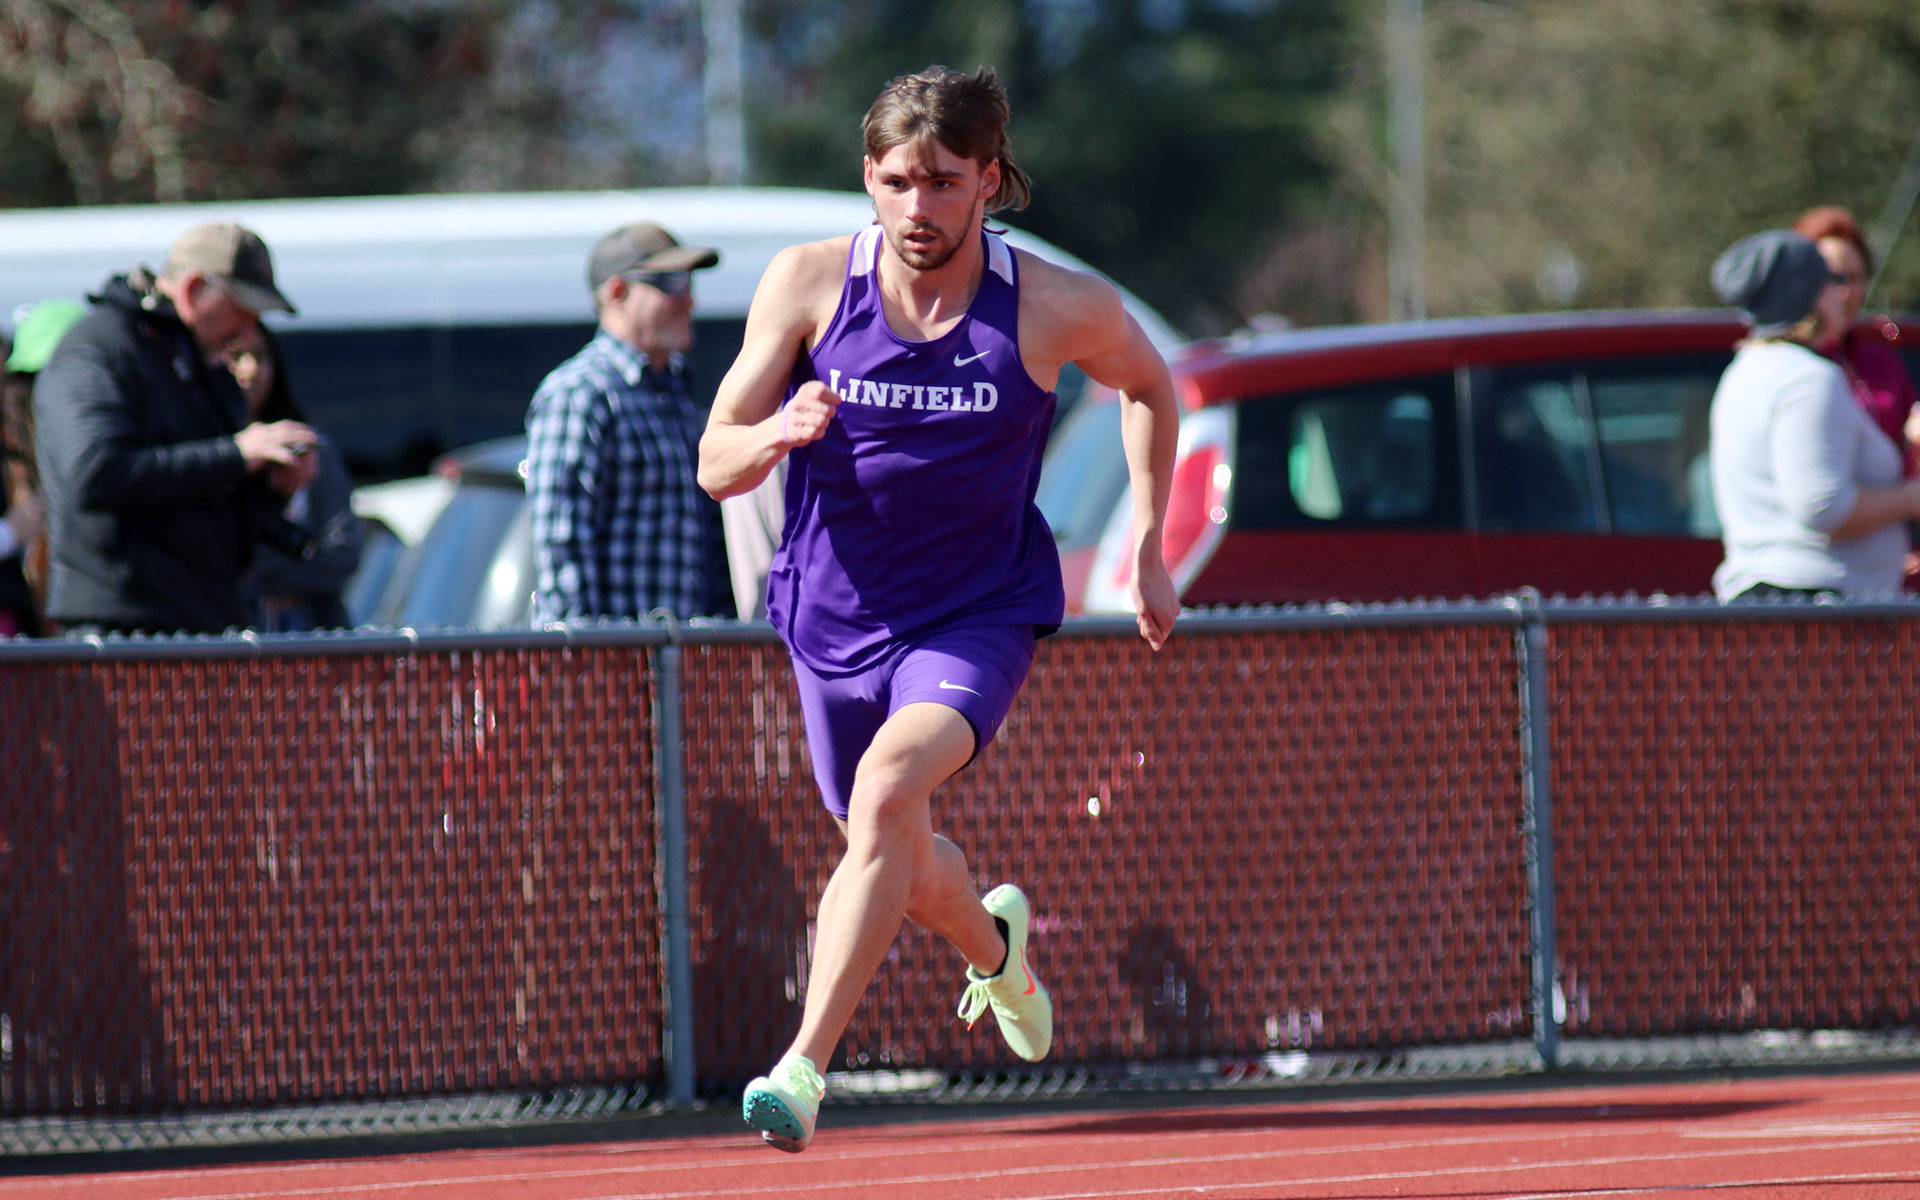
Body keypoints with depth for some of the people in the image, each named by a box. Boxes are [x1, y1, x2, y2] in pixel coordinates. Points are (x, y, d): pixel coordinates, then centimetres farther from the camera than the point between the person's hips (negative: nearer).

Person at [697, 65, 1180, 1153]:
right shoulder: (809, 284, -12)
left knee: (887, 789, -31)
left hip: (978, 614, -3)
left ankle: (805, 1068, -35)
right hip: (836, 618, 3)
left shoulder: (1061, 307, -14)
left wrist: (1150, 548, 7)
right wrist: (780, 433, -32)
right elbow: (717, 466, -10)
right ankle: (996, 944, 57)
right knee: (905, 871, 19)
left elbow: (1150, 385, 10)